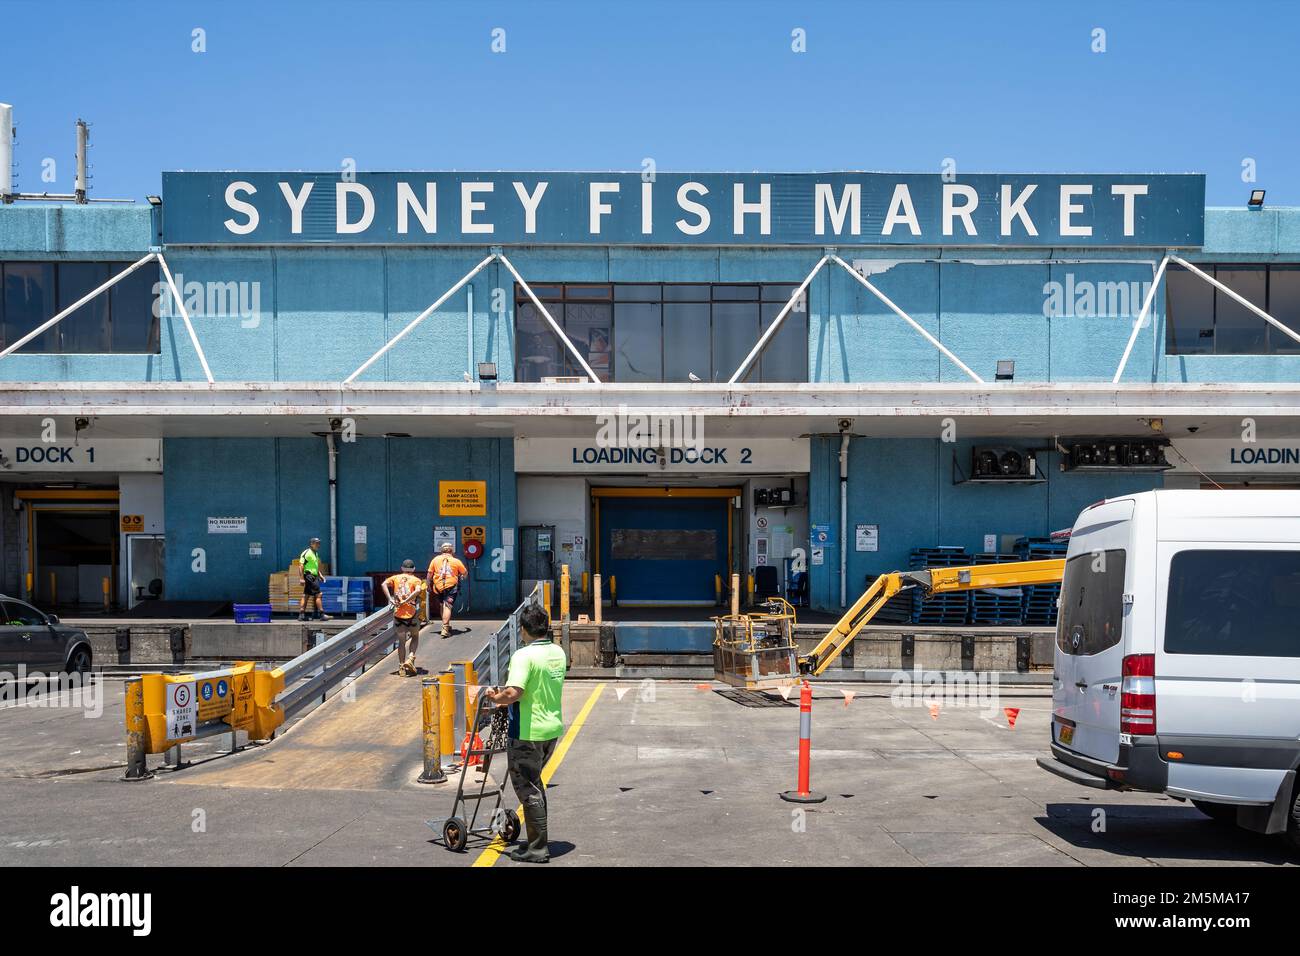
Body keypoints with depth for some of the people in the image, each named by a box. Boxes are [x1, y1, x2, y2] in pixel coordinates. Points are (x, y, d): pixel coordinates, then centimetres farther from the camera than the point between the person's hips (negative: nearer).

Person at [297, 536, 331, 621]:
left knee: (306, 596, 9)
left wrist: (320, 575, 18)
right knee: (318, 595, -11)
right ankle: (321, 615, -10)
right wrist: (302, 578, -20)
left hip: (314, 576, 10)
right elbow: (301, 565, -15)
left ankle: (301, 615, 11)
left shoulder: (316, 554, 18)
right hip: (309, 576, -10)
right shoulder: (307, 553, -10)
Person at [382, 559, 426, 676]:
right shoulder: (416, 580, 5)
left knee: (401, 641, 11)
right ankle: (410, 658, -3)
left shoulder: (396, 578, 13)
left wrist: (390, 599, -10)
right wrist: (406, 601, -16)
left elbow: (384, 584, -5)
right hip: (411, 613, -2)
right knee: (415, 637, 18)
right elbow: (418, 590, -17)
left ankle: (401, 666, 7)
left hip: (398, 613, 2)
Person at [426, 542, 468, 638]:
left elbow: (429, 574, 5)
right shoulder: (456, 561, 2)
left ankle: (446, 626, 29)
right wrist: (462, 576, 35)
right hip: (451, 586, -2)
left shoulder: (435, 559, 6)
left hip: (438, 587, 2)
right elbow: (465, 573, 13)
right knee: (447, 606, -6)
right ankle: (445, 629, -16)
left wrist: (429, 586, 15)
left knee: (441, 606, 18)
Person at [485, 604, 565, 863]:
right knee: (535, 783, 23)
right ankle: (538, 840, 31)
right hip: (553, 727, 8)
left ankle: (537, 849, 10)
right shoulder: (558, 653, 6)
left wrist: (495, 697, -9)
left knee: (528, 789, 4)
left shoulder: (524, 655, -20)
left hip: (528, 733, -8)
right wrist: (507, 700, 20)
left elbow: (512, 694, -30)